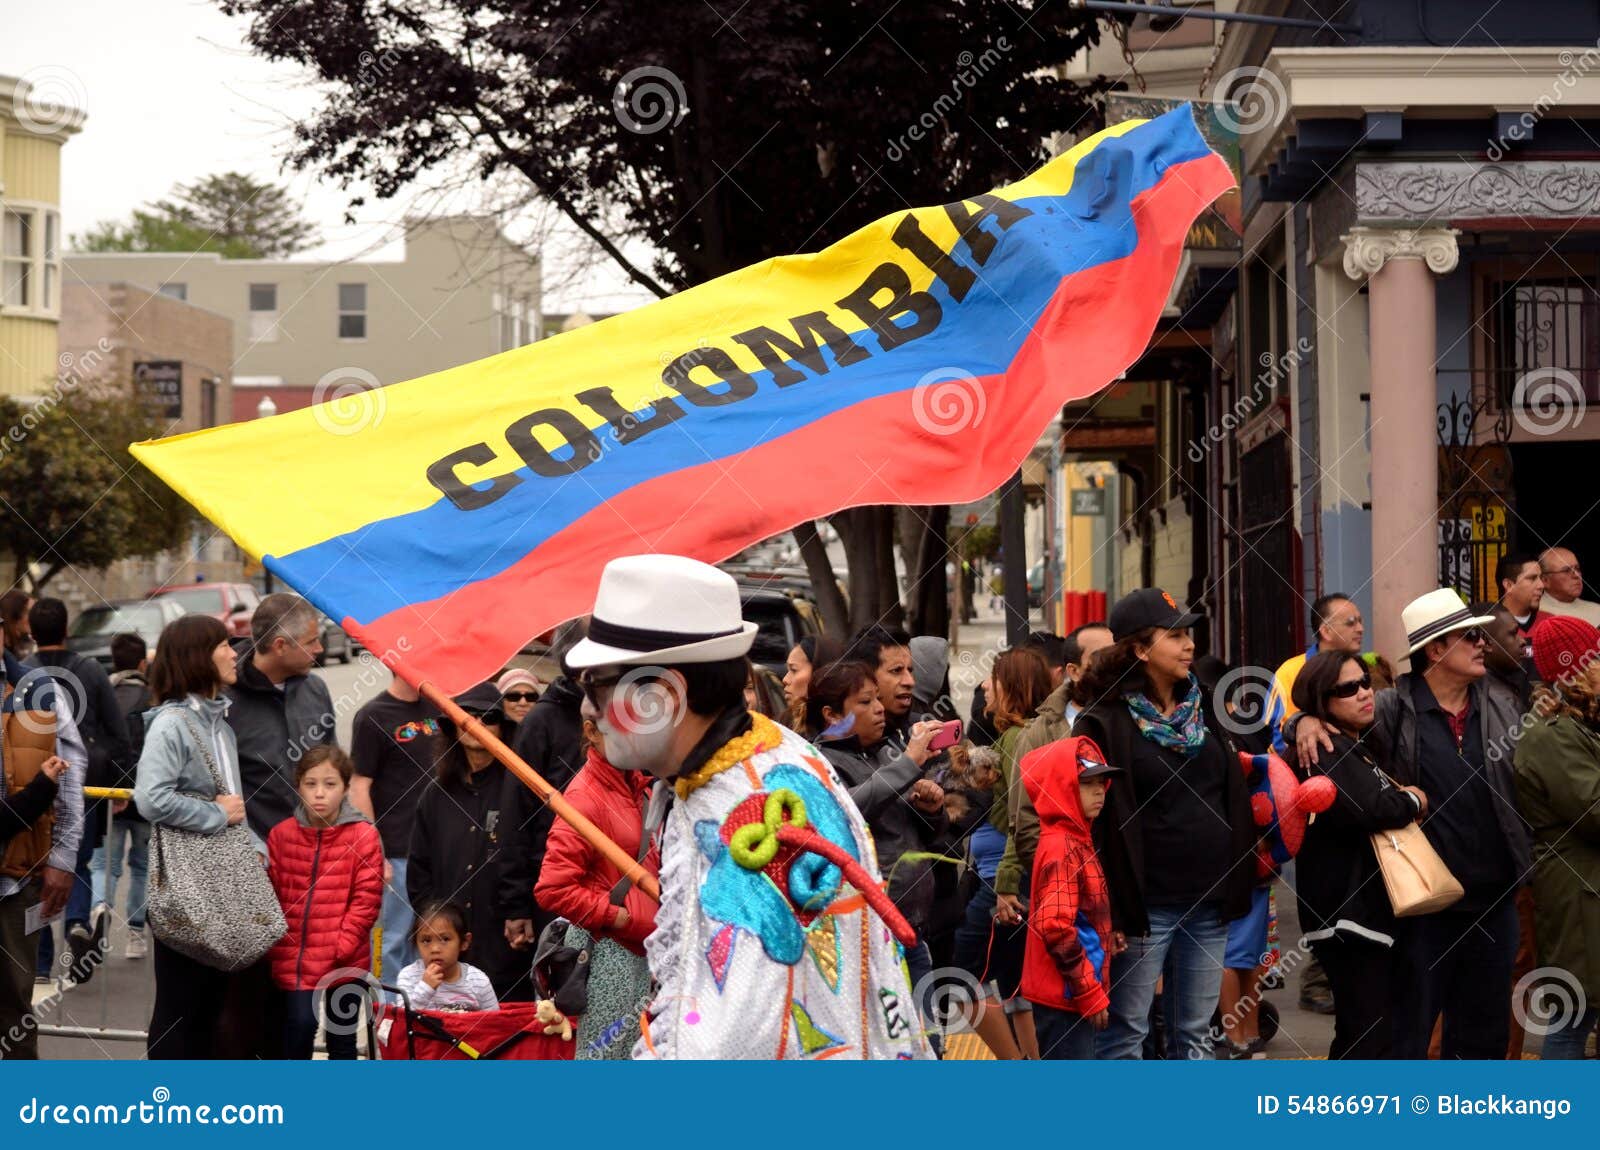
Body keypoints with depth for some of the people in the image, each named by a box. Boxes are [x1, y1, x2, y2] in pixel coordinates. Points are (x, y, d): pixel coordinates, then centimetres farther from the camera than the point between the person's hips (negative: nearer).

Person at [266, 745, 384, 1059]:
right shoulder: (282, 834, 0)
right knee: (299, 1024, -9)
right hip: (293, 958, 1)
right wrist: (274, 944, -2)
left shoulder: (364, 836, -7)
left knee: (342, 1034, 11)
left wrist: (343, 946, -14)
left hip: (344, 962, -1)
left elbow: (366, 899, -8)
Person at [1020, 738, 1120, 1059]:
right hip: (1067, 995, -10)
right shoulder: (1062, 848, -16)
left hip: (1069, 995, 10)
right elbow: (1055, 926, -26)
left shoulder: (1077, 841, 14)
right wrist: (1089, 992, -20)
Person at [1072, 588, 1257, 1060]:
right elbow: (1092, 820, -11)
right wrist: (1106, 912, -16)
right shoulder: (1105, 723, -8)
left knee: (1196, 1035, 11)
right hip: (1147, 907, -6)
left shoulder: (1203, 710, 13)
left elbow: (1234, 798, 19)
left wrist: (1237, 887, 12)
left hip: (1210, 903, 6)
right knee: (1124, 1036, -1)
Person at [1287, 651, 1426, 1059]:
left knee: (1357, 1038, 16)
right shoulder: (1327, 754, -14)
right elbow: (1368, 806, -29)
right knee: (1371, 1040, -13)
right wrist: (1413, 802, -10)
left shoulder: (1364, 748, 18)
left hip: (1372, 910, 11)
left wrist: (1404, 801, 2)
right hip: (1348, 914, -11)